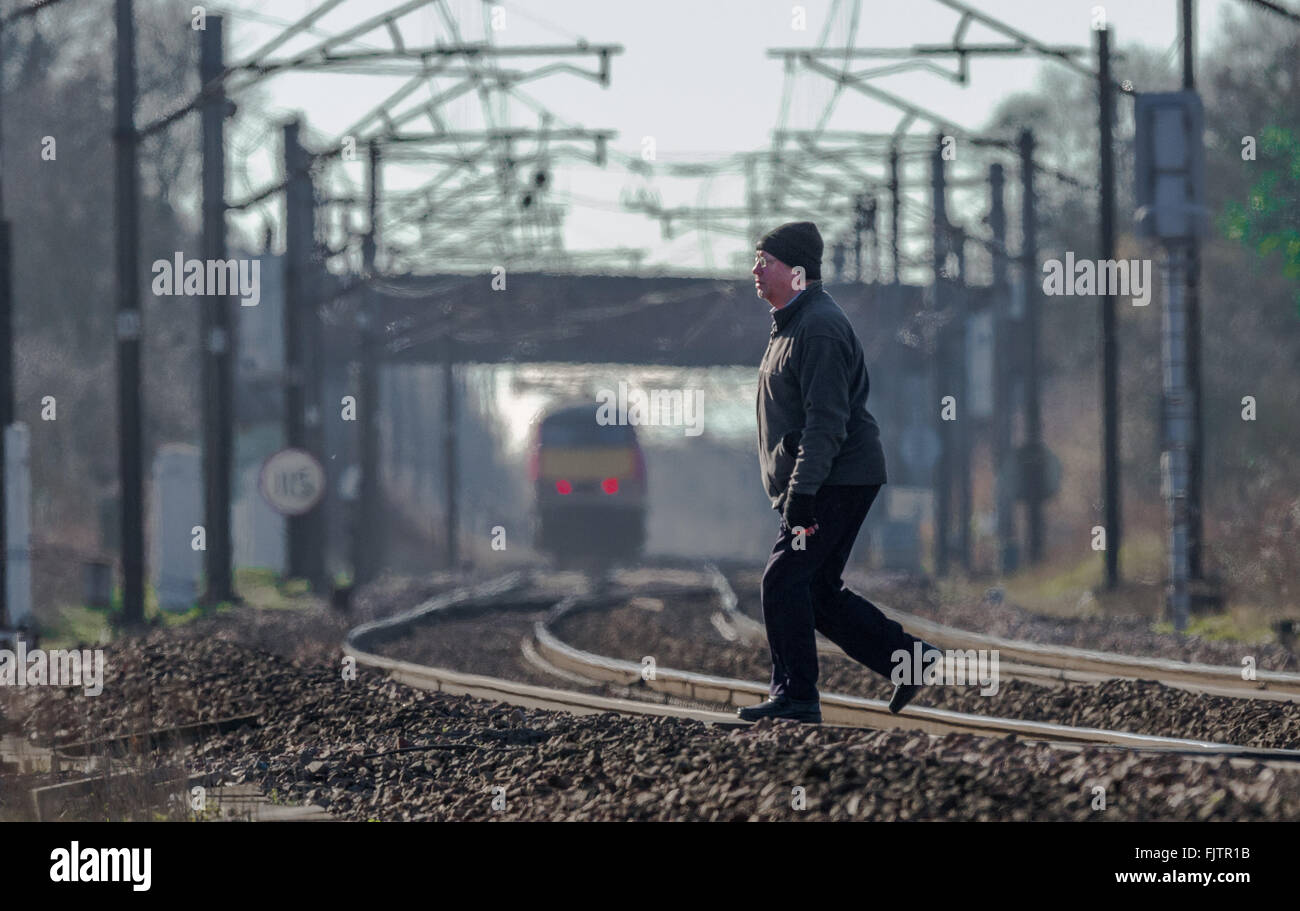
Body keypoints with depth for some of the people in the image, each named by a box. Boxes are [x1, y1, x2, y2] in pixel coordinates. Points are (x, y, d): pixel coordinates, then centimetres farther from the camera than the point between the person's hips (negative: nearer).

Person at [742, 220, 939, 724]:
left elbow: (826, 420, -23)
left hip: (838, 480, -11)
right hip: (822, 486, 11)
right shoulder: (792, 324, 18)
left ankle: (795, 697, -8)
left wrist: (803, 491, -26)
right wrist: (795, 489, 23)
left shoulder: (819, 328, -16)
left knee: (783, 580, -11)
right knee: (818, 591, 11)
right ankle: (910, 658, 14)